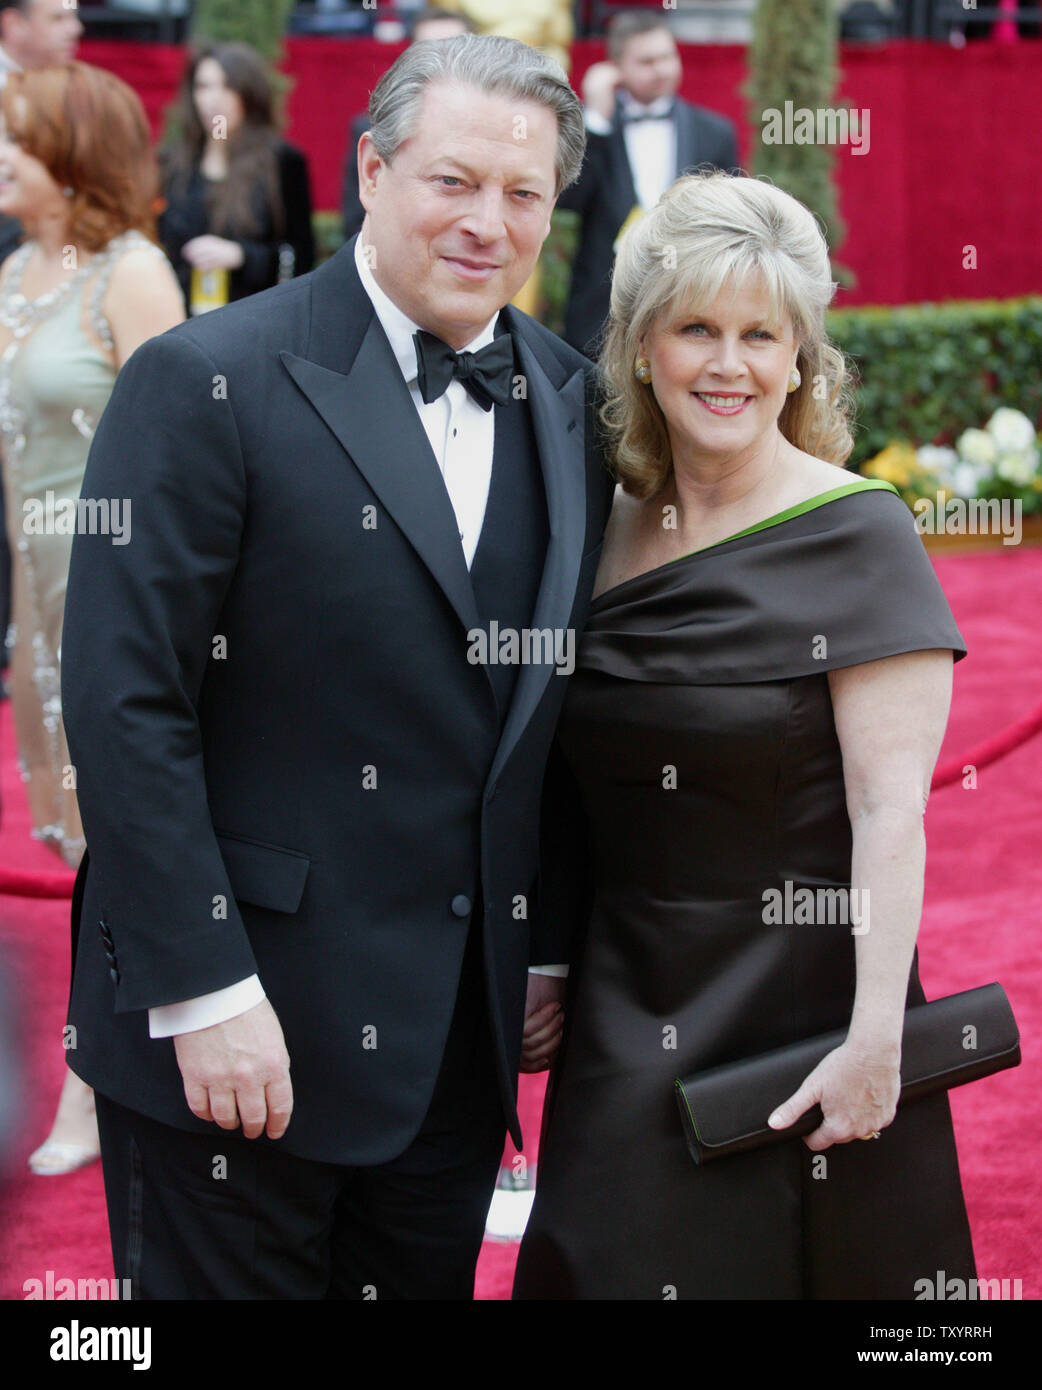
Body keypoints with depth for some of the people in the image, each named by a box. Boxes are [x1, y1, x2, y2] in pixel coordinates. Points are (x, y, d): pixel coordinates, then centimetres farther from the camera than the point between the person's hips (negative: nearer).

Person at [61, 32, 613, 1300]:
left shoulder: (568, 405, 8)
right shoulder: (209, 382, -11)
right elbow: (123, 703, -14)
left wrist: (552, 953, 11)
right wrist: (203, 993, -17)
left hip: (461, 1039, 6)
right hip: (239, 1024, -5)